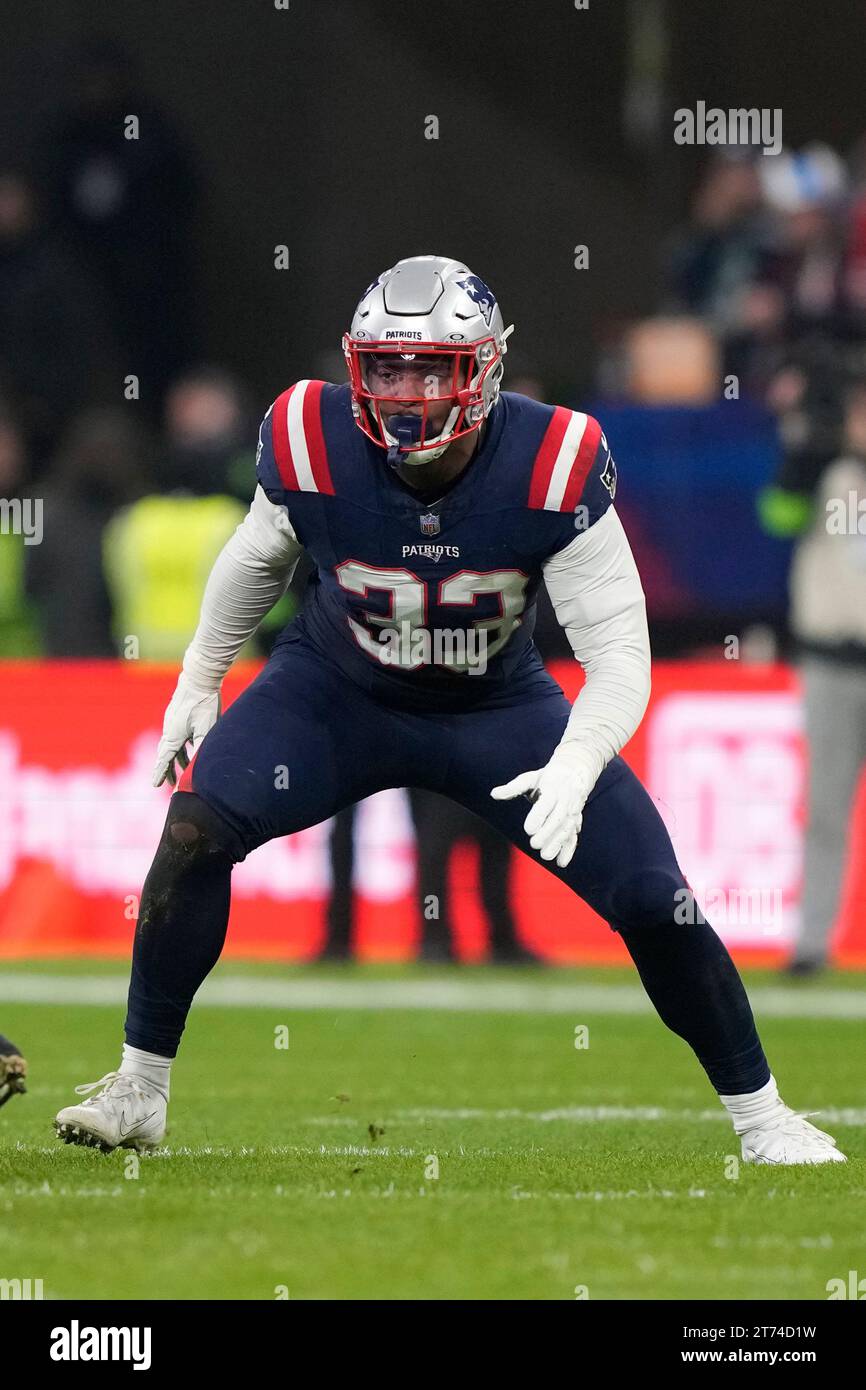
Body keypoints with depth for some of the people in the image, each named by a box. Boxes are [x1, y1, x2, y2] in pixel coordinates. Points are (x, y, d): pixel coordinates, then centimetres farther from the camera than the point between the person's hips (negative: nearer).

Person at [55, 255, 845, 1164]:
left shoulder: (555, 467, -29)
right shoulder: (311, 445, -24)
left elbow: (618, 656, -25)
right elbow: (258, 559, 1)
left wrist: (573, 771, -42)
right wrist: (199, 682, 11)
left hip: (498, 711, -1)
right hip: (336, 692, 1)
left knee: (653, 899, -11)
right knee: (196, 830, -22)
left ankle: (759, 1115, 11)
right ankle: (138, 1093, -6)